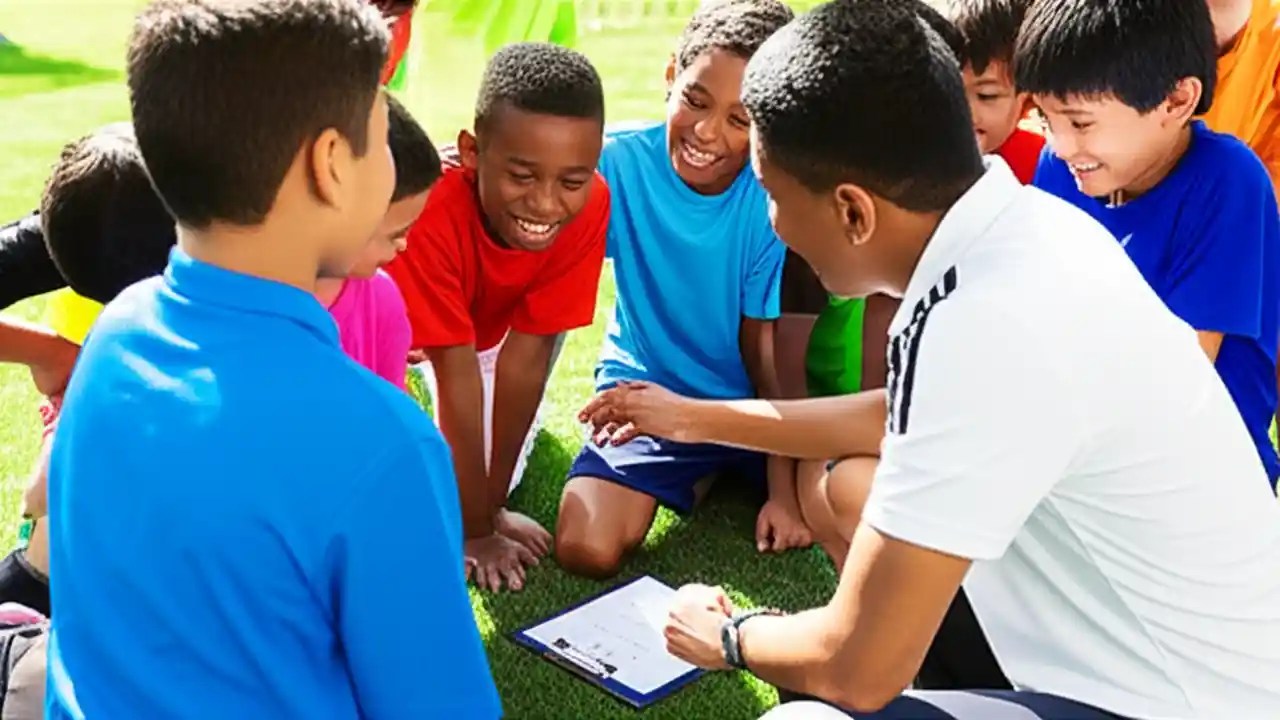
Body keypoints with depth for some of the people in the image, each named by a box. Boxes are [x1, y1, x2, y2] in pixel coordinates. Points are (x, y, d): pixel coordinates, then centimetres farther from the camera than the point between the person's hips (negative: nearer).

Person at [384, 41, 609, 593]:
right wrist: (475, 530, -28)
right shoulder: (431, 207, -45)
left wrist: (493, 504, -20)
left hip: (487, 315, 3)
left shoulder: (590, 204, -32)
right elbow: (457, 376, -37)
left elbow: (525, 355, -25)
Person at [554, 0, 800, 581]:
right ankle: (702, 475, 11)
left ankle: (723, 471, 16)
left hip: (748, 401, 1)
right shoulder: (620, 163, -16)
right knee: (587, 551, -19)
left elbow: (766, 344, -12)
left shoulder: (773, 197, -17)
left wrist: (784, 486, -13)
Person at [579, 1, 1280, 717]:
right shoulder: (1021, 225, -4)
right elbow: (905, 418, 17)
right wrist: (696, 418, 22)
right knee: (857, 483, 15)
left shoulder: (988, 326, -31)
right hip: (1144, 645, 9)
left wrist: (729, 636, 0)